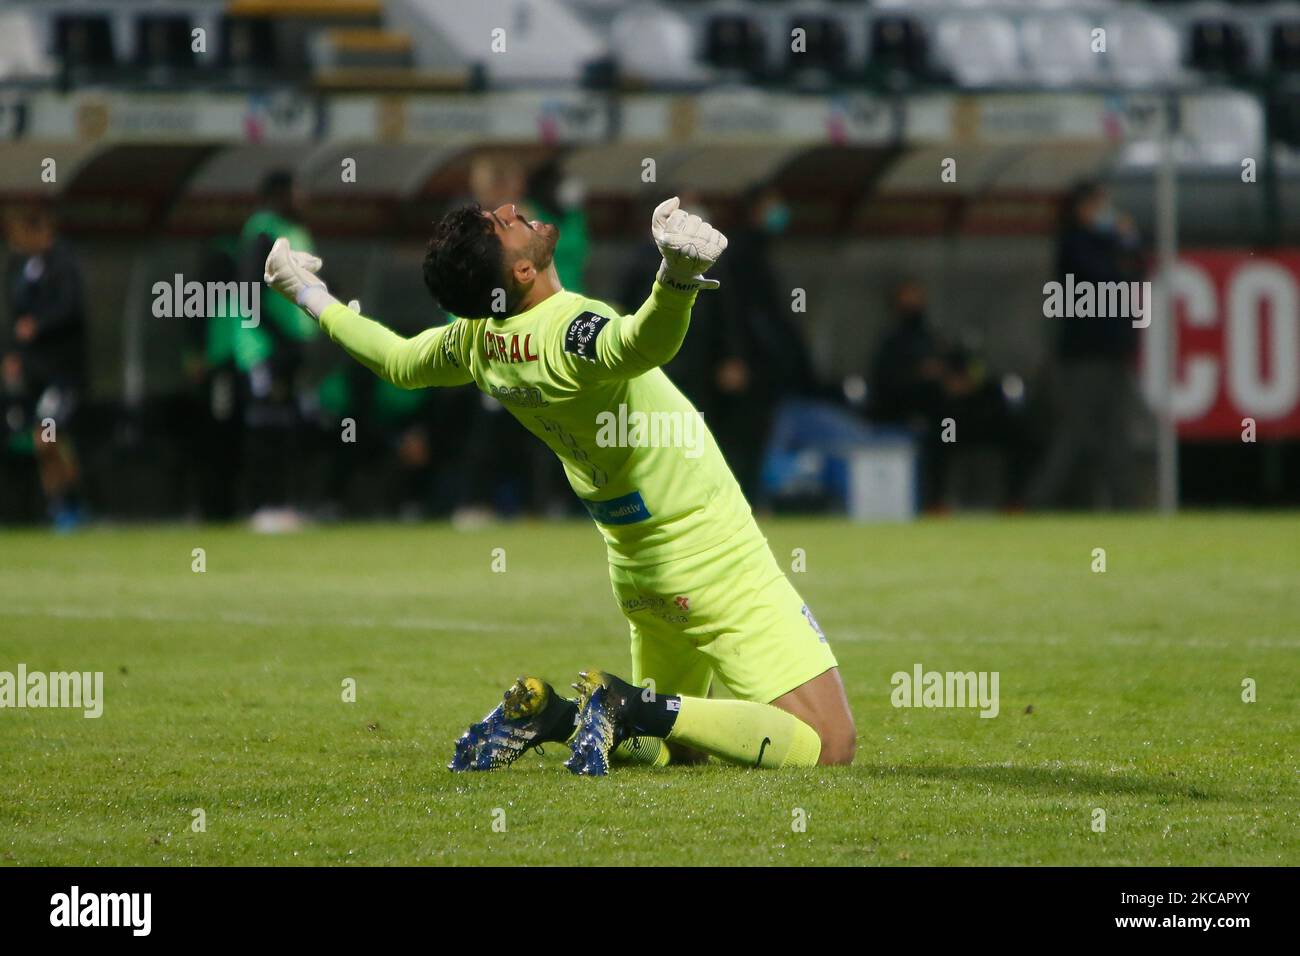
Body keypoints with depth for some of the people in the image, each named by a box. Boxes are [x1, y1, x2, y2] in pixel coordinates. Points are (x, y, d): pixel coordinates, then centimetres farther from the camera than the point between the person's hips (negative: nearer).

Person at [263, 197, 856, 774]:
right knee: (827, 747, -9)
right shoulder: (569, 334, -26)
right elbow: (647, 340, -51)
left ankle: (545, 712, 3)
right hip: (714, 567, -8)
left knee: (671, 746, 28)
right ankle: (635, 709, -17)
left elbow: (396, 361, 19)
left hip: (636, 572, 8)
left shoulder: (477, 343, -3)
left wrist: (313, 299, 34)